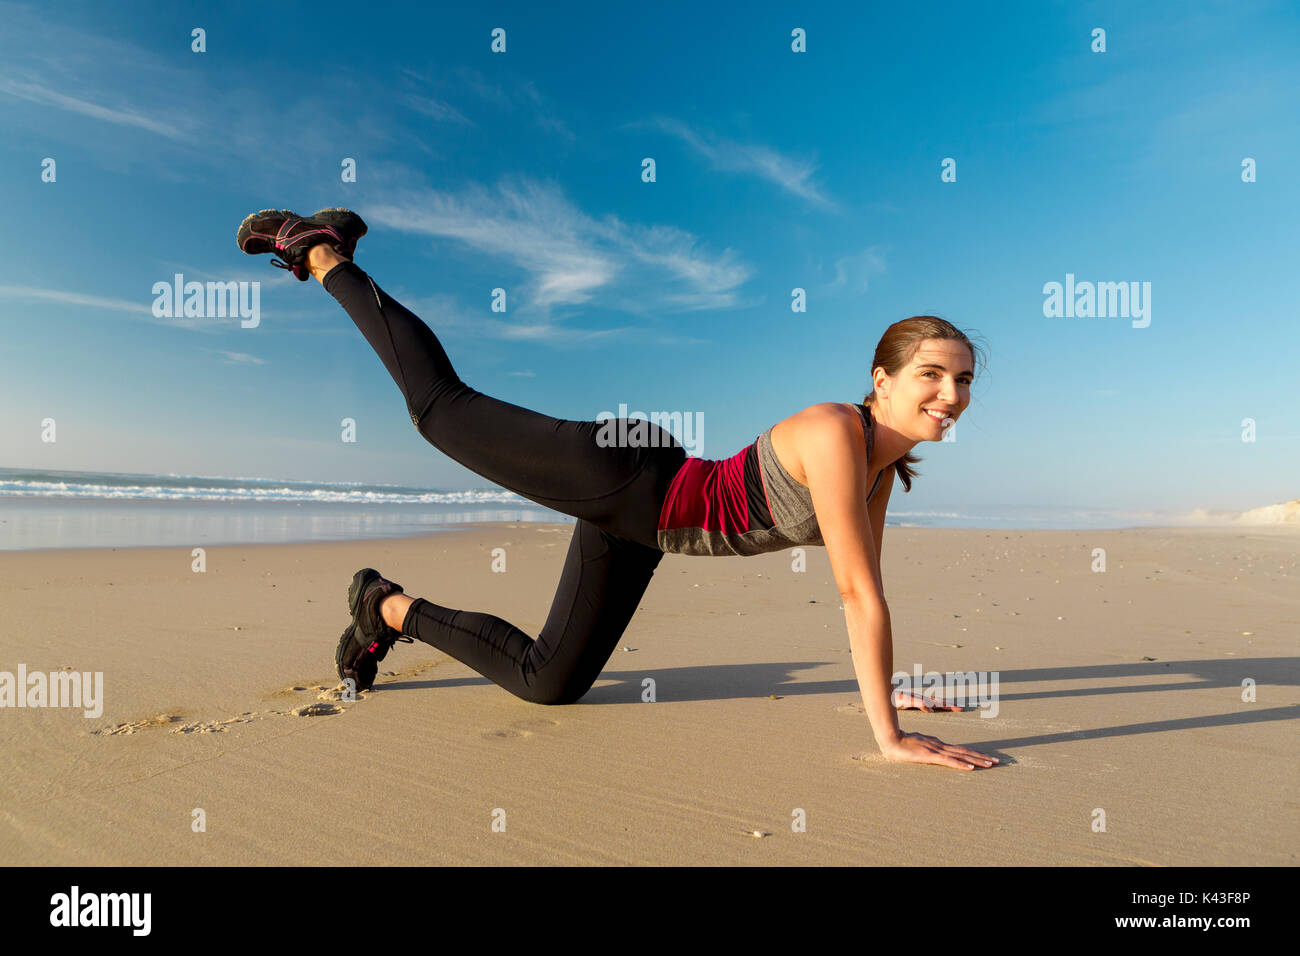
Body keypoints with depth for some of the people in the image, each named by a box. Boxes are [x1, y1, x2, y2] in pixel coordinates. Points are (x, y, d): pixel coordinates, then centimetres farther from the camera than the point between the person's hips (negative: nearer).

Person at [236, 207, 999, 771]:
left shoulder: (886, 462, 3)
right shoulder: (835, 433, -25)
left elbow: (866, 584, 12)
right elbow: (859, 593, -27)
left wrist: (884, 688, 15)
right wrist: (890, 737, -22)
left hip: (639, 525, 8)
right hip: (624, 478, -8)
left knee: (546, 684, 16)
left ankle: (393, 610, 34)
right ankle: (322, 252, 23)